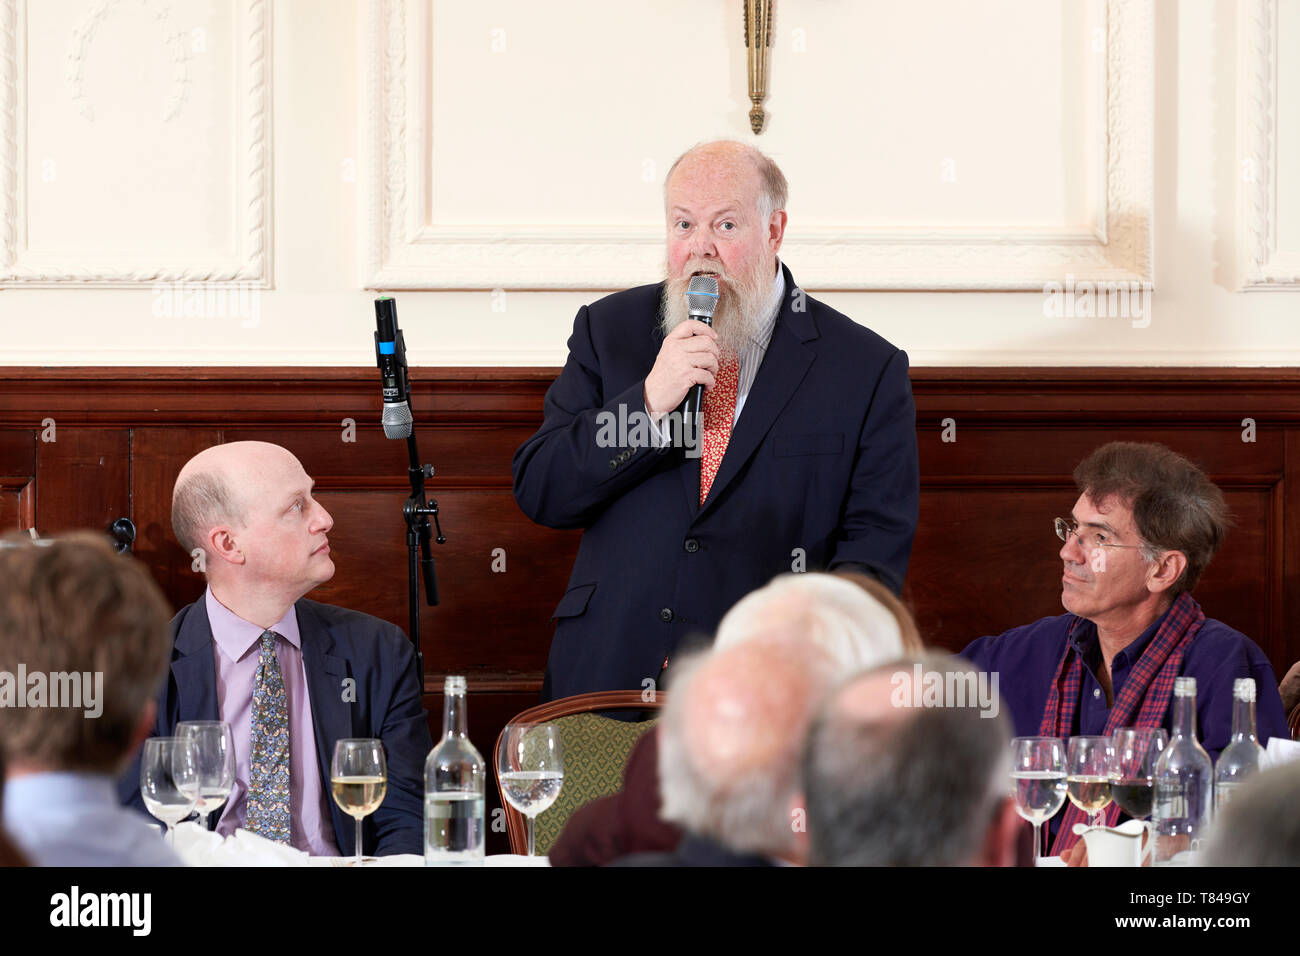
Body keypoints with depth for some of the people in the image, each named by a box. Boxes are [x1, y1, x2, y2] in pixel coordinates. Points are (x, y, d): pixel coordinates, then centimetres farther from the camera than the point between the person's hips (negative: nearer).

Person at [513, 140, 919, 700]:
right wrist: (650, 402, -8)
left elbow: (876, 547, 1)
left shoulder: (870, 369, 4)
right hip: (607, 678, 2)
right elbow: (537, 495, 6)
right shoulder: (609, 329, 12)